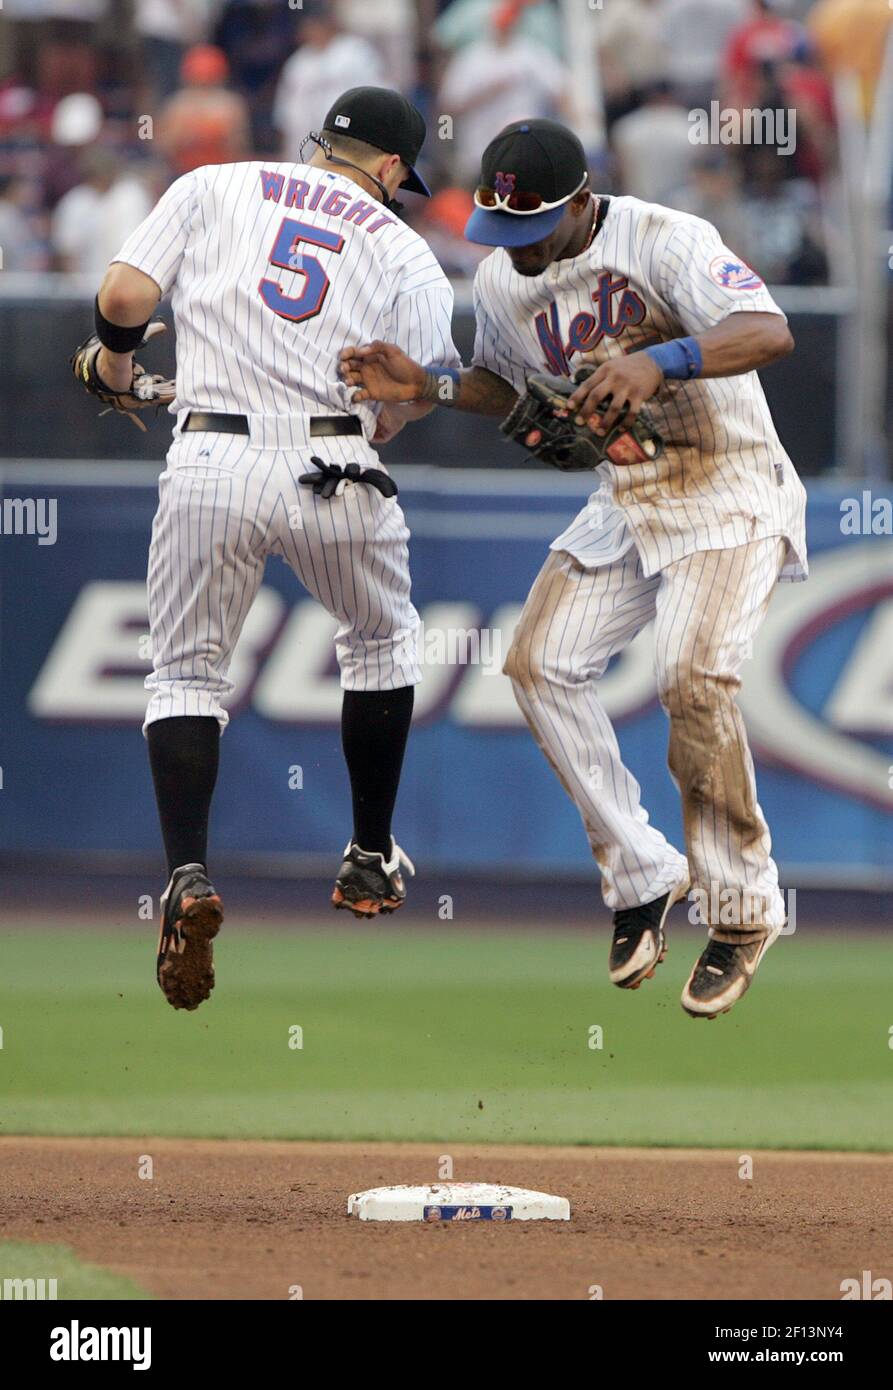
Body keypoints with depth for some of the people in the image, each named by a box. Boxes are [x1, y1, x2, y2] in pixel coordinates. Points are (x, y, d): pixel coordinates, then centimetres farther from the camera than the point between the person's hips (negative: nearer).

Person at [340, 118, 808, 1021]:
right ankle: (641, 876, 7)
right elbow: (503, 386, 20)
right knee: (539, 662, -5)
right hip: (622, 503, 8)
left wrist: (659, 361, -51)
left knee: (692, 675, -25)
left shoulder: (664, 242, -21)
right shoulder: (502, 280, 1)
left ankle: (741, 912, -11)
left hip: (728, 490, -7)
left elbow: (770, 333, -35)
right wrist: (425, 388, 0)